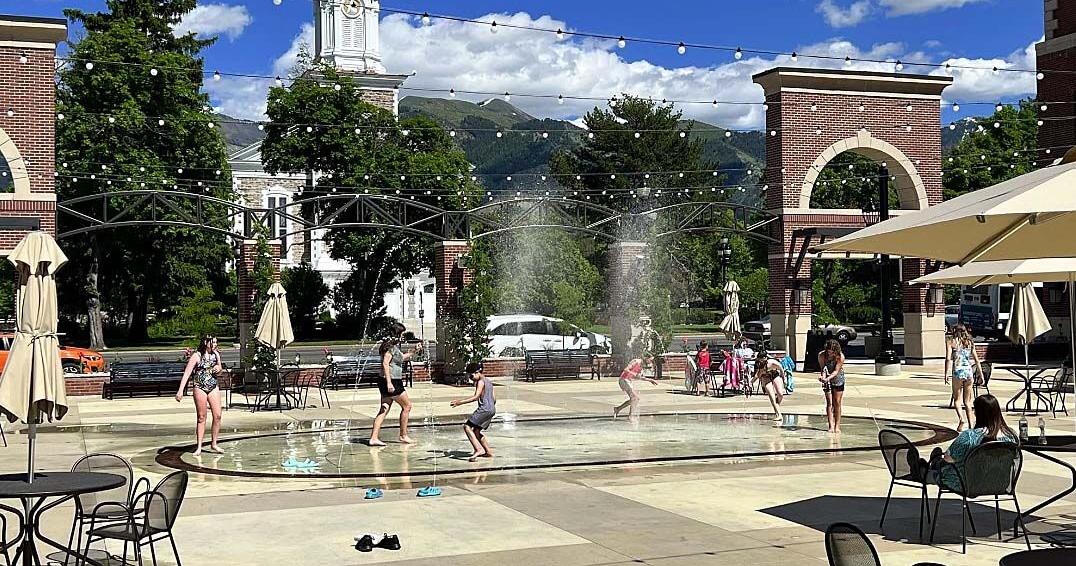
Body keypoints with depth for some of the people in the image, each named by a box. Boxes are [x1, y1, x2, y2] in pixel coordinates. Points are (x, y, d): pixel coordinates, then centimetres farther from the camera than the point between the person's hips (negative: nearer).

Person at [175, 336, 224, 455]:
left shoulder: (216, 354, 7)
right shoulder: (197, 356, -9)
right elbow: (187, 373, -13)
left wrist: (218, 369, -4)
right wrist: (180, 390, -20)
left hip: (213, 387, 5)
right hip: (200, 388, -5)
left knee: (217, 416, -1)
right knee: (201, 418, 1)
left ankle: (214, 444, 11)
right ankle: (199, 447, 8)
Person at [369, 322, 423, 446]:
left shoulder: (393, 345, 16)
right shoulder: (391, 346, -14)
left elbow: (402, 357, 34)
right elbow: (385, 363, -23)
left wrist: (414, 352, 22)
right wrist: (389, 382, -28)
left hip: (389, 382, 10)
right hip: (392, 382, -10)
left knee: (384, 410, 7)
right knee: (407, 406, 4)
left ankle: (374, 438, 3)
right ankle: (403, 436, 12)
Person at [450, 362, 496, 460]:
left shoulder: (480, 382, -9)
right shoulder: (488, 382, 20)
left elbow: (476, 397, -23)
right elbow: (494, 399, 23)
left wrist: (460, 402, -30)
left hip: (484, 409, -10)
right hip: (492, 409, 10)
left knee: (467, 427, -13)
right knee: (476, 431, 18)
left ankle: (478, 449, -25)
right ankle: (489, 452, 19)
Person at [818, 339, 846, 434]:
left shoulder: (840, 356, -26)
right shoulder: (821, 355, -21)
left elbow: (836, 371, -27)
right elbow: (823, 368, -17)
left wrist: (828, 378, -43)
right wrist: (823, 376, -38)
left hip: (838, 379, -1)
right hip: (827, 380, 1)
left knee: (837, 403, -1)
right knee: (829, 403, -7)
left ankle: (837, 426, 4)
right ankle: (831, 426, -10)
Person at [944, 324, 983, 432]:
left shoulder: (952, 342, 1)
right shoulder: (970, 343, 11)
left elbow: (948, 359, -9)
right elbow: (977, 360, 7)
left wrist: (946, 374, -9)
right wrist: (981, 374, 11)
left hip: (958, 372, -3)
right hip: (969, 372, 3)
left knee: (957, 399, 7)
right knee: (967, 402, 12)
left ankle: (962, 419, -17)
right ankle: (970, 425, 9)